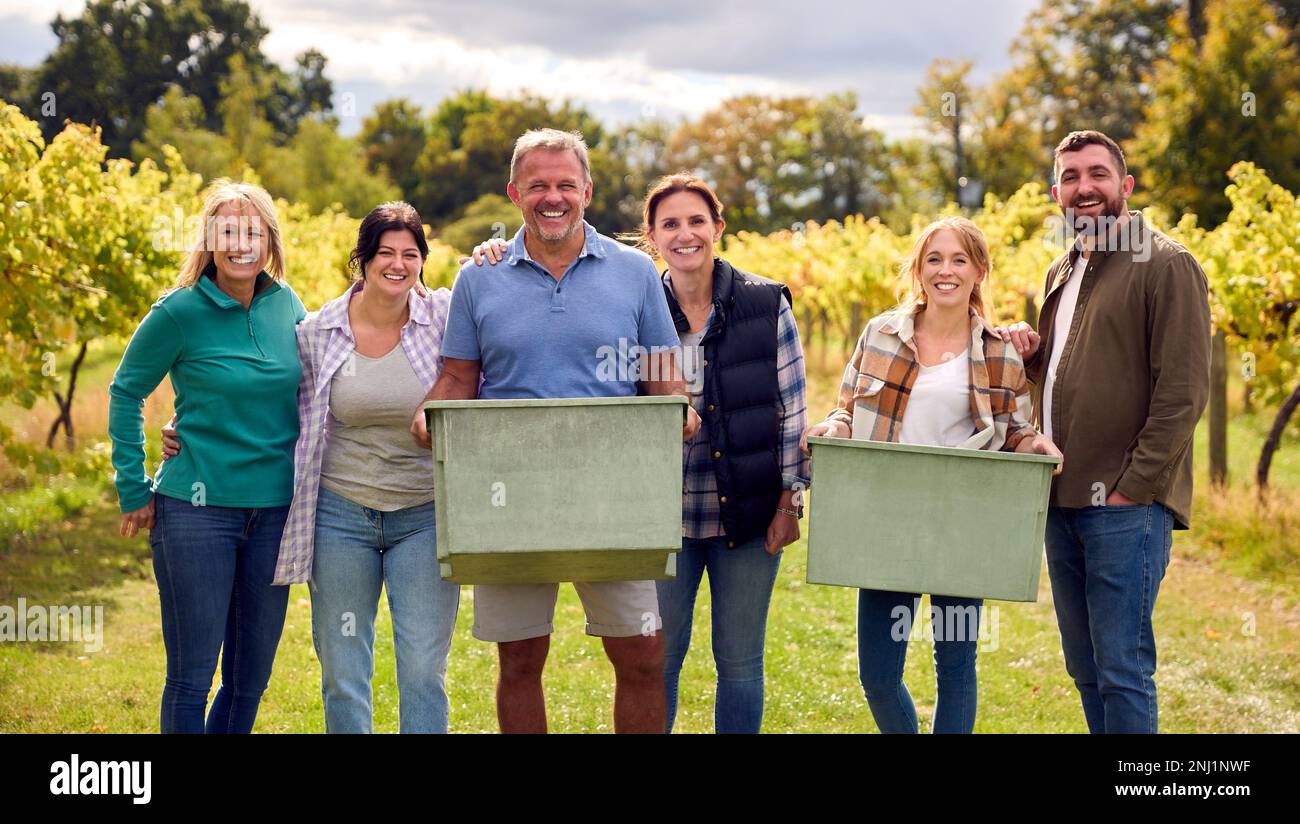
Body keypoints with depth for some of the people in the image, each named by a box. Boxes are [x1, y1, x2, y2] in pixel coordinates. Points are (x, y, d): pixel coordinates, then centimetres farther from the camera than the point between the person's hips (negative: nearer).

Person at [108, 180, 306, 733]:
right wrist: (133, 491, -1)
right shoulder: (180, 312, -8)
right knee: (191, 676, 1)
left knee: (251, 678, 12)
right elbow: (125, 393, 1)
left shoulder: (287, 304, 5)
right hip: (198, 507, -4)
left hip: (274, 510, 5)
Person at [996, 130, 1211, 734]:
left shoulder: (1166, 266, -6)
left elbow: (1183, 391, -12)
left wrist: (1131, 488, -15)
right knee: (1085, 669, 12)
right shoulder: (1062, 272, 18)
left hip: (1125, 506, -8)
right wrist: (1031, 352, 6)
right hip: (1062, 502, 8)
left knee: (1121, 669, -6)